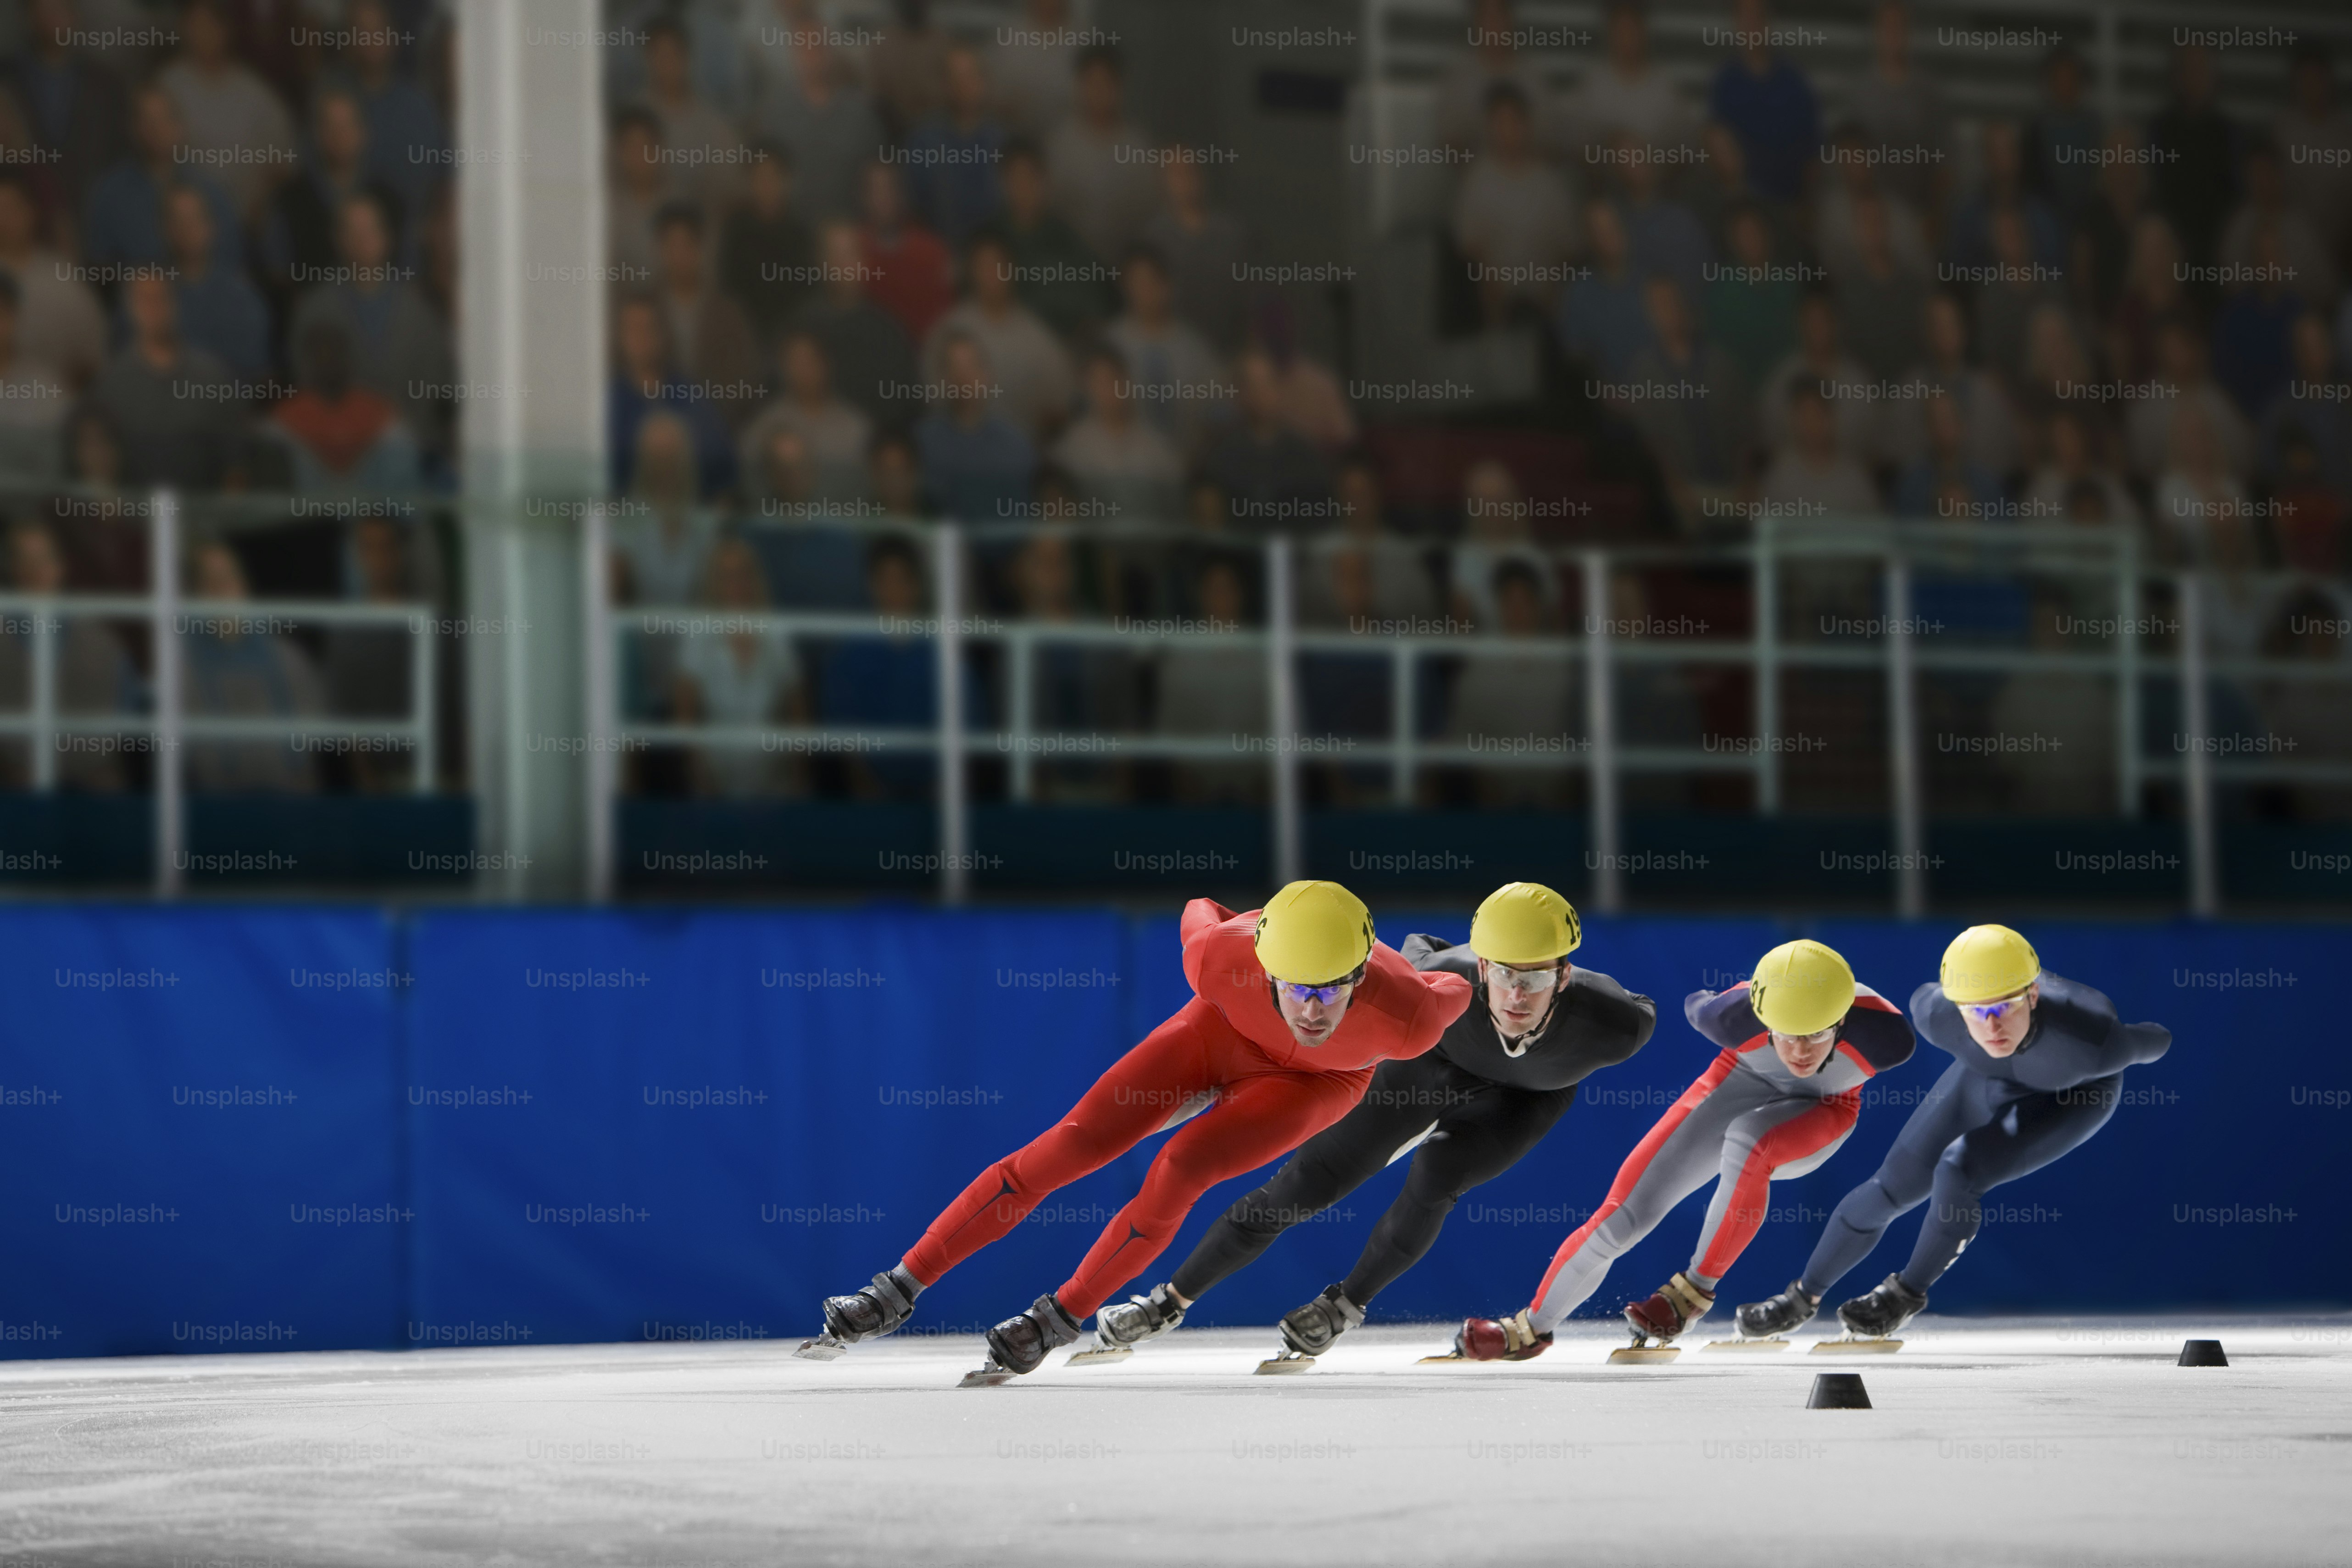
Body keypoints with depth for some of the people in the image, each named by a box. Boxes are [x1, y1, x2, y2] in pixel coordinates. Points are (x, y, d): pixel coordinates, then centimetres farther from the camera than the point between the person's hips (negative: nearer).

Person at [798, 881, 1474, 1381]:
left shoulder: (1407, 1017, -41)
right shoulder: (1222, 957, -37)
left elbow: (1457, 991, -17)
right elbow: (1200, 918, -13)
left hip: (1318, 1082, -1)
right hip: (1225, 1031, 1)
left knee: (1179, 1170, -23)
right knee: (1076, 1143, -7)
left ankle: (1058, 1321, -2)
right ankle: (898, 1290, 2)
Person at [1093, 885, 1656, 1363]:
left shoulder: (1612, 1026, -40)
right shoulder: (1447, 983, -38)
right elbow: (1415, 955, -12)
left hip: (1525, 1101, 0)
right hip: (1435, 1061, 0)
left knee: (1433, 1175, -26)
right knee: (1309, 1180, -3)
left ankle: (1348, 1305, 1)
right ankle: (1171, 1300, 14)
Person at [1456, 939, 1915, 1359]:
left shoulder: (1883, 1037, -36)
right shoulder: (1736, 1016, -35)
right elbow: (1696, 1007, -8)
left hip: (1822, 1112, -1)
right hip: (1741, 1081, 1)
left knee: (1747, 1141, -37)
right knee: (1623, 1215, -8)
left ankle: (1695, 1292, -19)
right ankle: (1531, 1329, 12)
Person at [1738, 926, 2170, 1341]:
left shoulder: (2094, 1043, -44)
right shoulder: (1942, 1019, -34)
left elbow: (2155, 1041, -20)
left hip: (2078, 1093, -3)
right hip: (1991, 1081, 3)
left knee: (1957, 1171, -23)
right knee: (1893, 1186, 4)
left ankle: (1908, 1294, 4)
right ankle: (1803, 1298, 28)